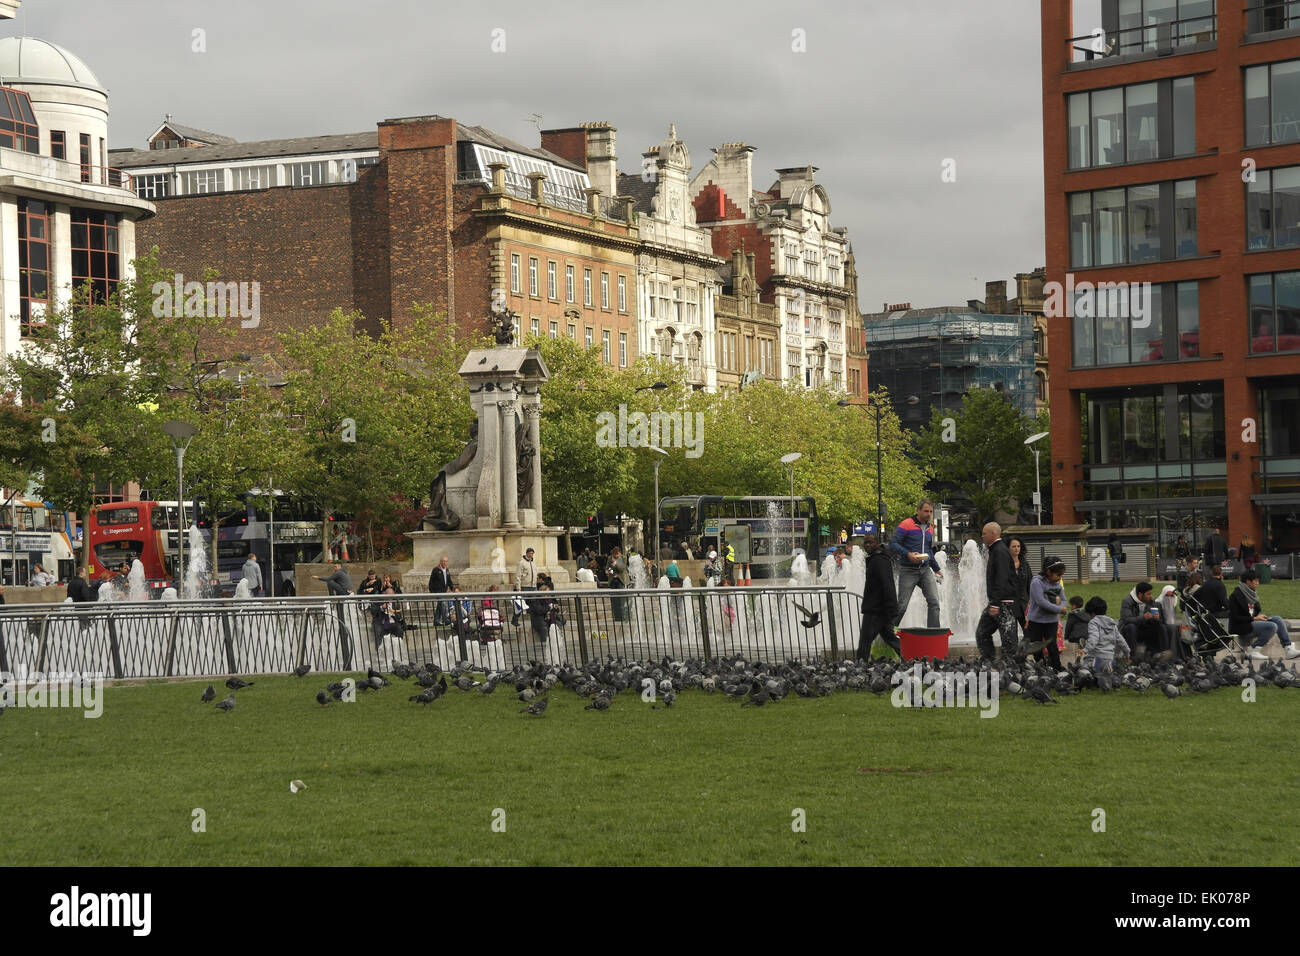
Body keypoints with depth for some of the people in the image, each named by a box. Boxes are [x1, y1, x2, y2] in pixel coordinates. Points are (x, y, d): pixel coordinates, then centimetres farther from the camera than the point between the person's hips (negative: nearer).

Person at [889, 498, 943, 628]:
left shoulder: (929, 528, 16)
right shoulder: (906, 525, -7)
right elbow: (893, 544, -12)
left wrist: (936, 569, 28)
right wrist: (908, 554, -25)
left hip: (925, 570, 6)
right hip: (908, 571, -6)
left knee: (934, 602, -7)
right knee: (902, 605, -3)